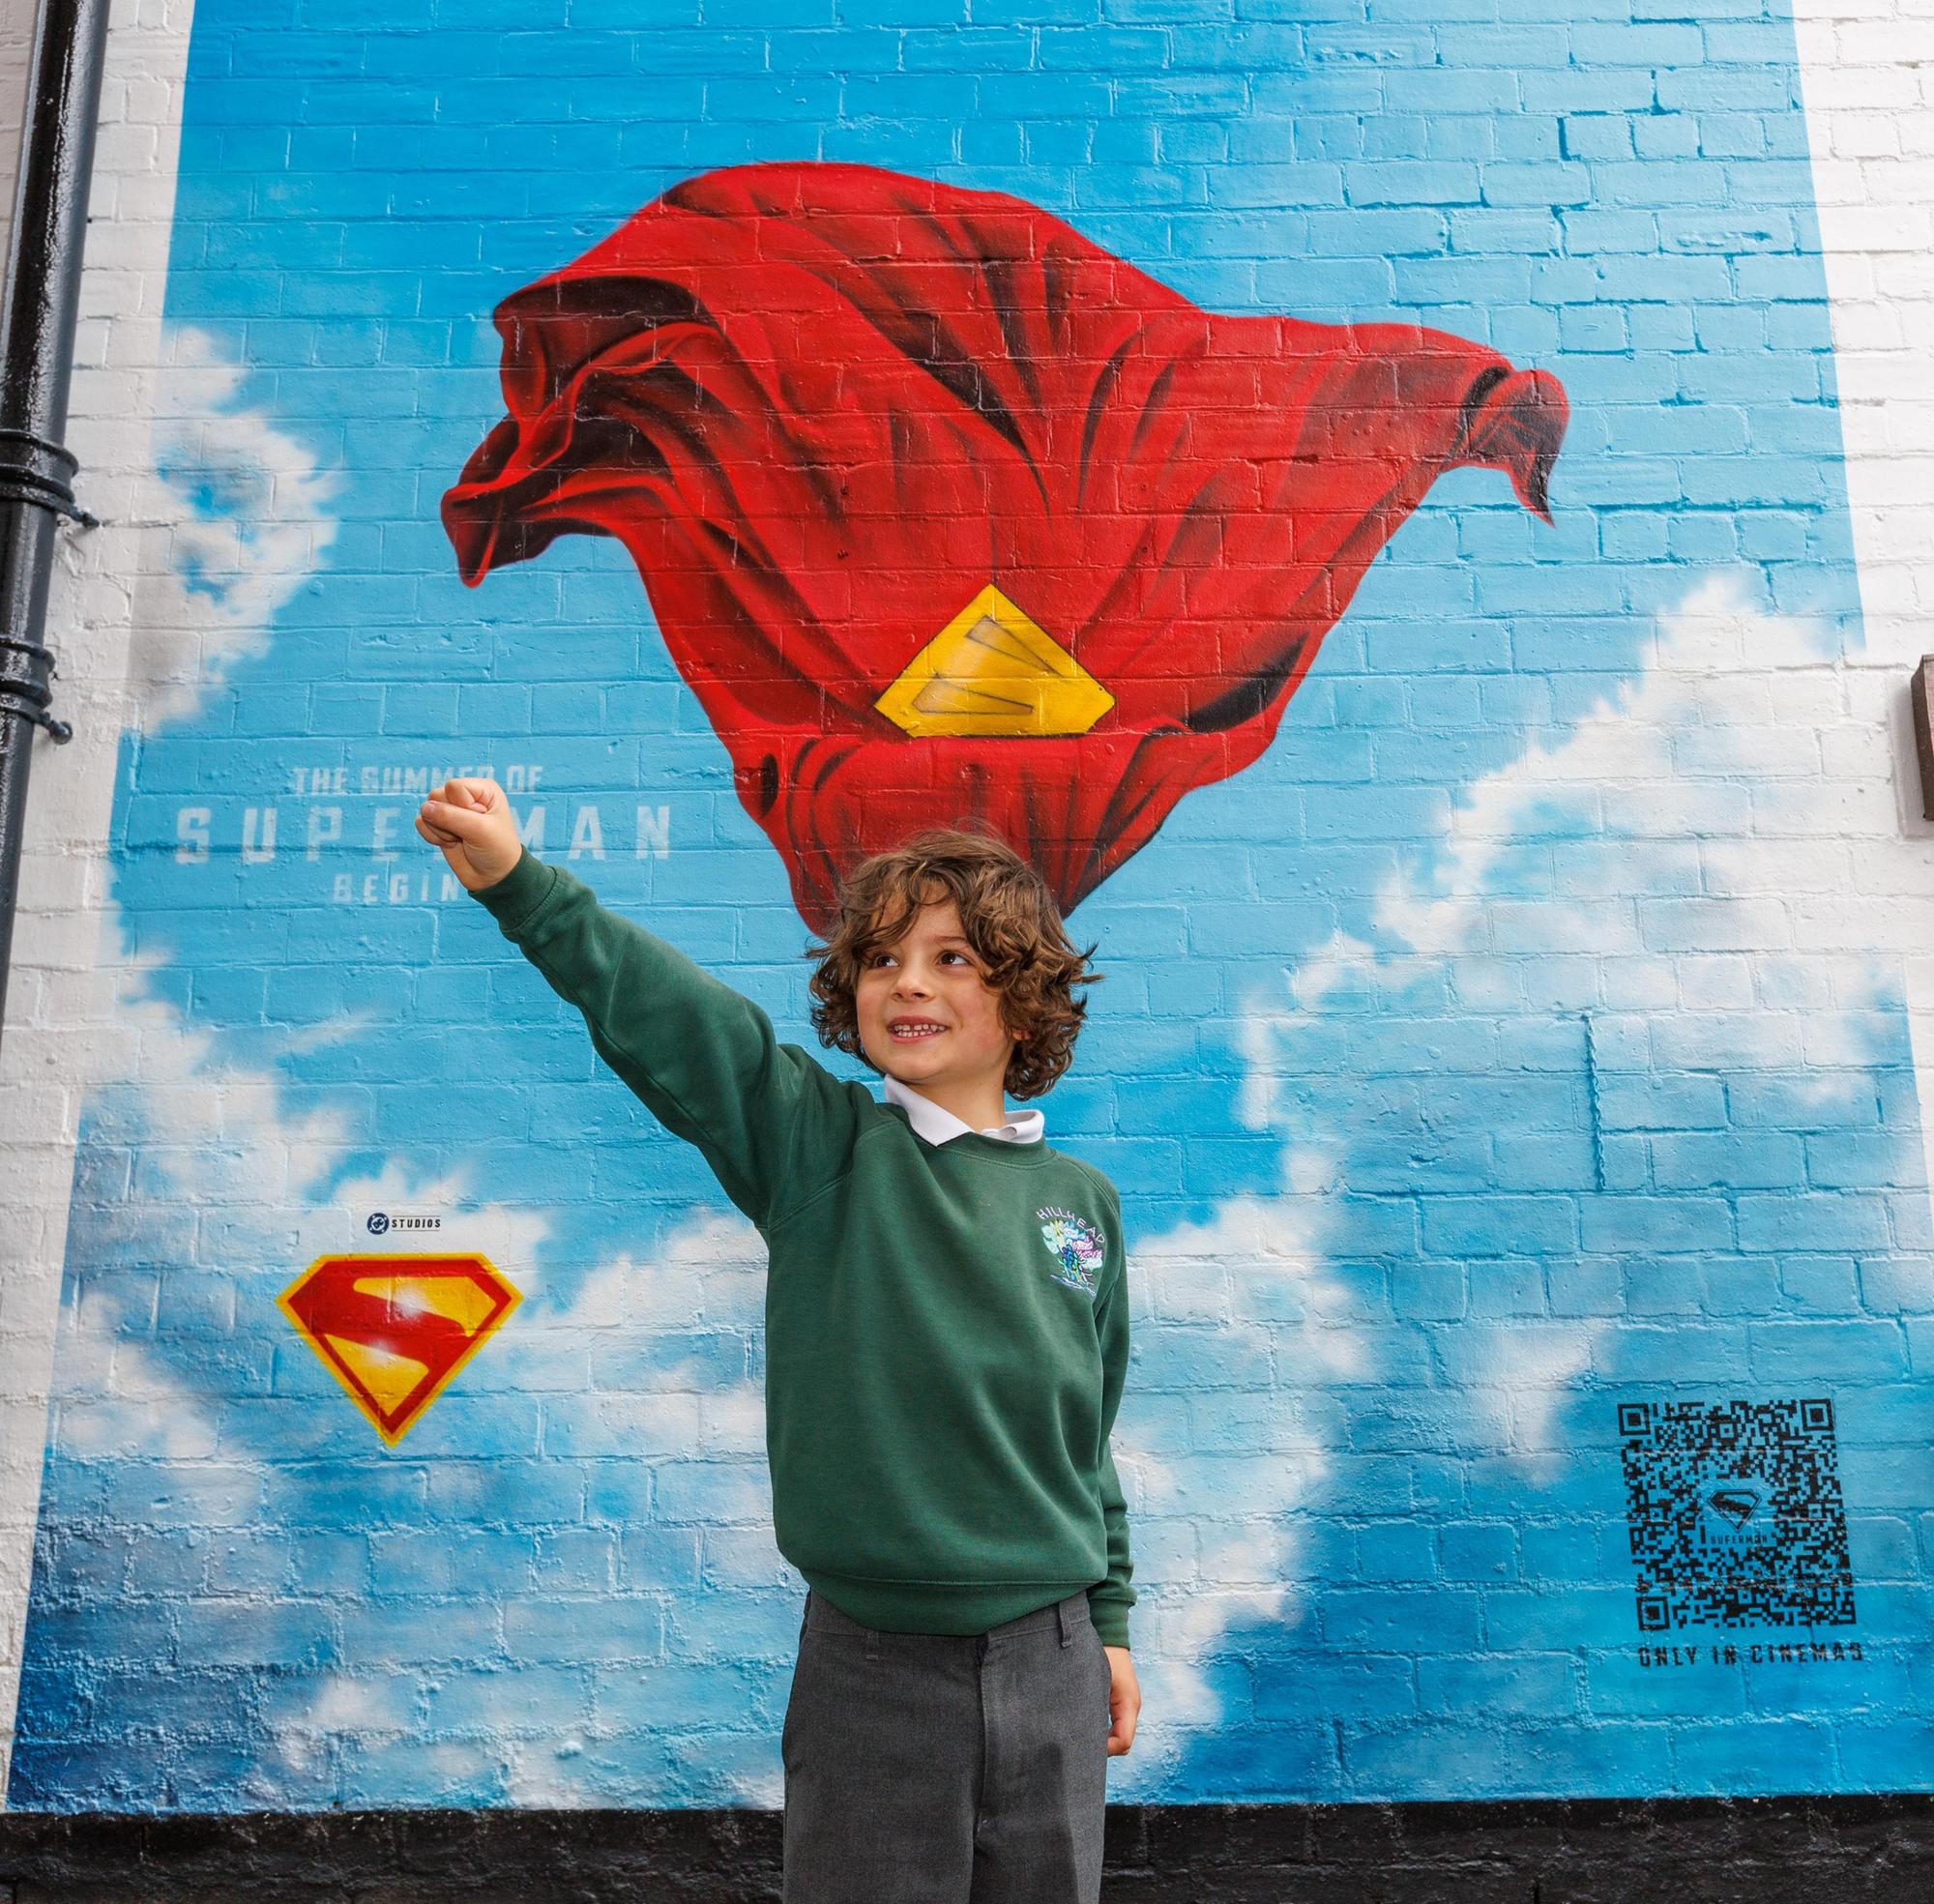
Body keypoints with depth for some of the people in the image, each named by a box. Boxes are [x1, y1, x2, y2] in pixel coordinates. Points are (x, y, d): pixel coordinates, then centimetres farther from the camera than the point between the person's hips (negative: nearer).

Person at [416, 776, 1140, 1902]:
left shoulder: (1080, 1199, 2)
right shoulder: (820, 1152, -7)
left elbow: (1090, 1429, 10)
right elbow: (663, 1014, -22)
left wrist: (1111, 1621, 13)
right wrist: (523, 885, -34)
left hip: (1050, 1659, 3)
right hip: (870, 1666, -2)